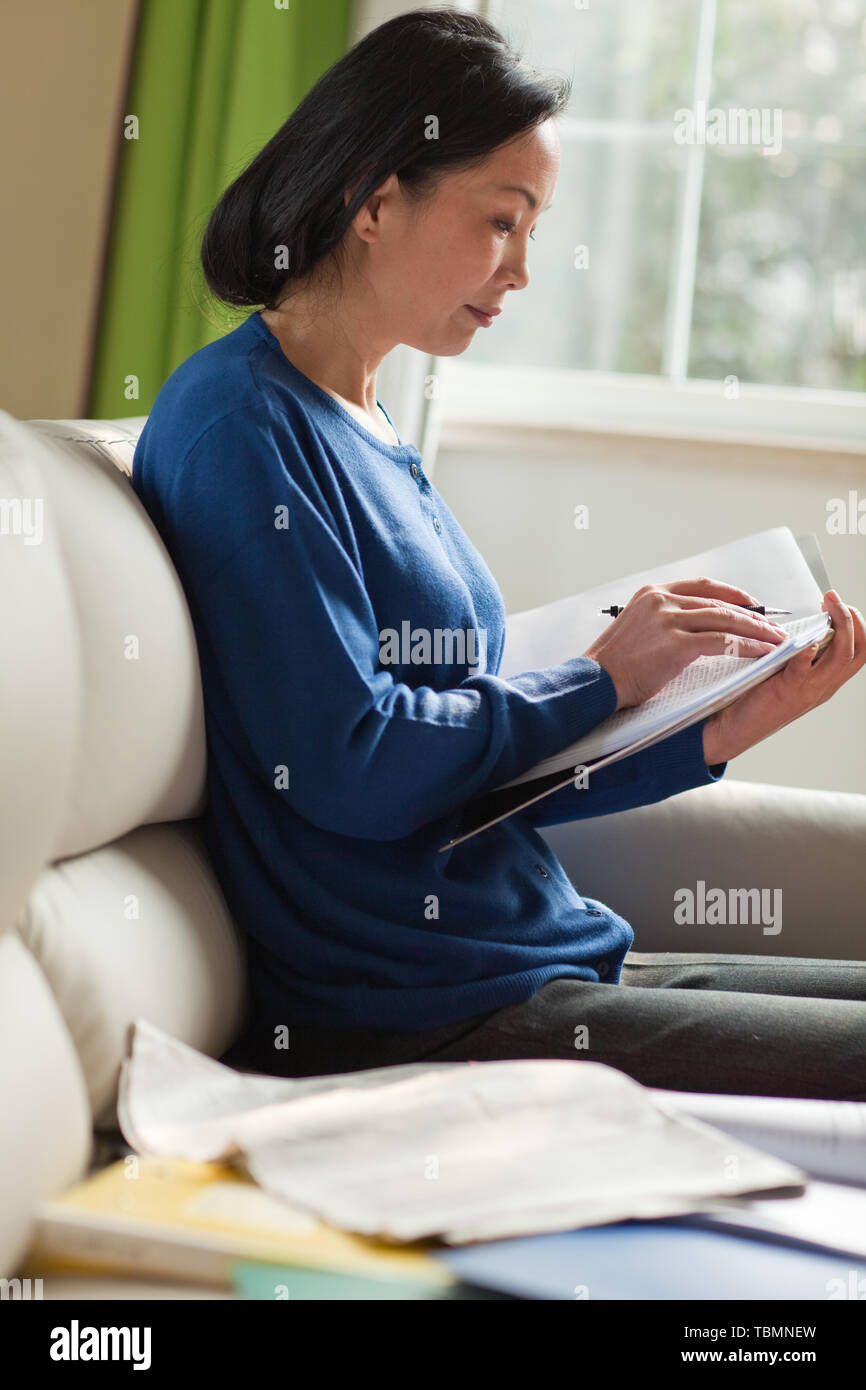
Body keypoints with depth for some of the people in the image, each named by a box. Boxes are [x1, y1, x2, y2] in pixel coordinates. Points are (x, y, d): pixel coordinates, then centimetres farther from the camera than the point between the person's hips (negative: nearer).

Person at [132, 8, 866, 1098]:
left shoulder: (374, 439, 16)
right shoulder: (240, 421, -11)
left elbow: (478, 767, 13)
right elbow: (354, 769, -19)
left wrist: (718, 731, 2)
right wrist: (602, 679, -7)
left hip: (547, 975, 9)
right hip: (411, 1025, -9)